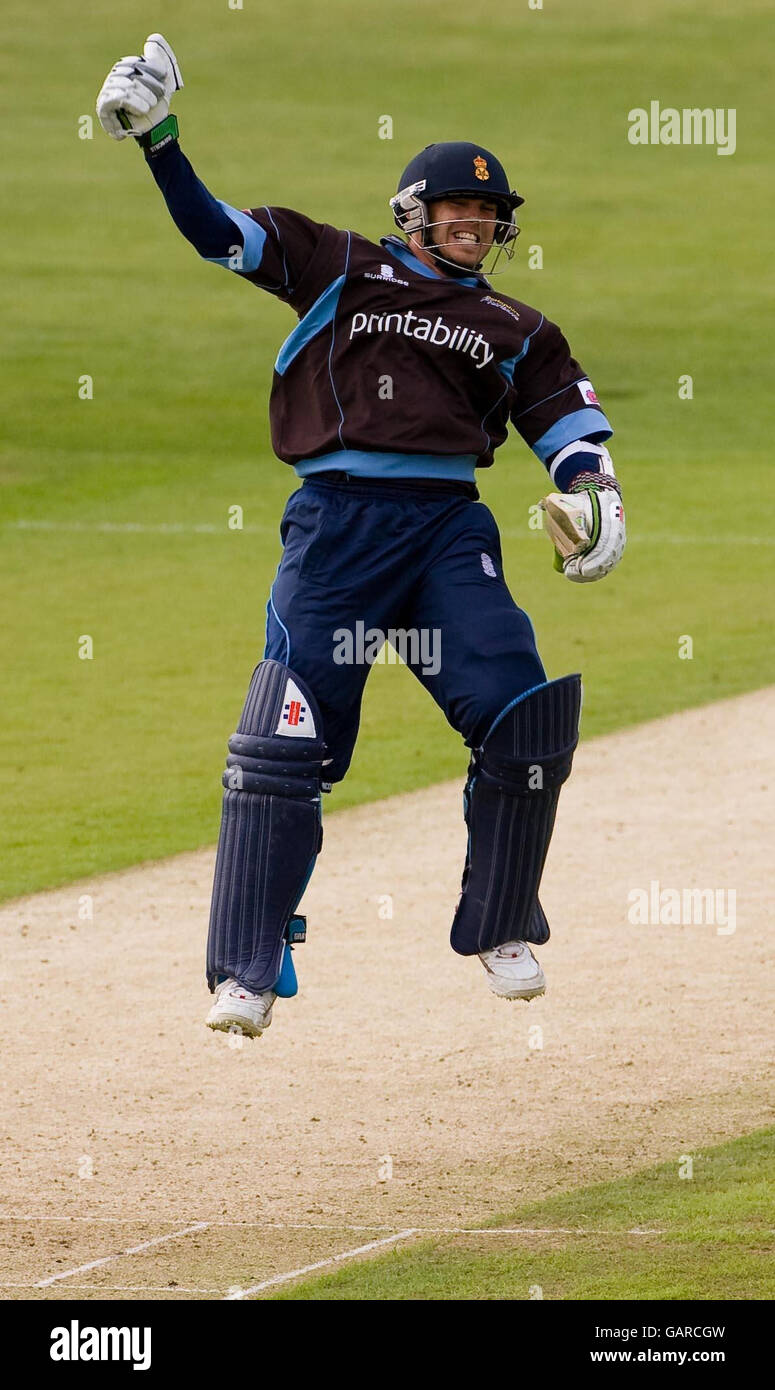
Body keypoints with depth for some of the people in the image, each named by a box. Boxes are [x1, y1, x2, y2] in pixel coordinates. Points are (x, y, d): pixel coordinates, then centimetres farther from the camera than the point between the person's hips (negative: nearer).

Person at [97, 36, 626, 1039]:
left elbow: (567, 424, 18)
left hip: (451, 526, 3)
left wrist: (592, 491, -3)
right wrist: (158, 143, -3)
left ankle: (500, 935, 8)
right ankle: (246, 975, -7)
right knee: (282, 742, -11)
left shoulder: (515, 332, 20)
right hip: (338, 517, -3)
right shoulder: (341, 270, 13)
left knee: (526, 719, -12)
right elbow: (216, 232, 9)